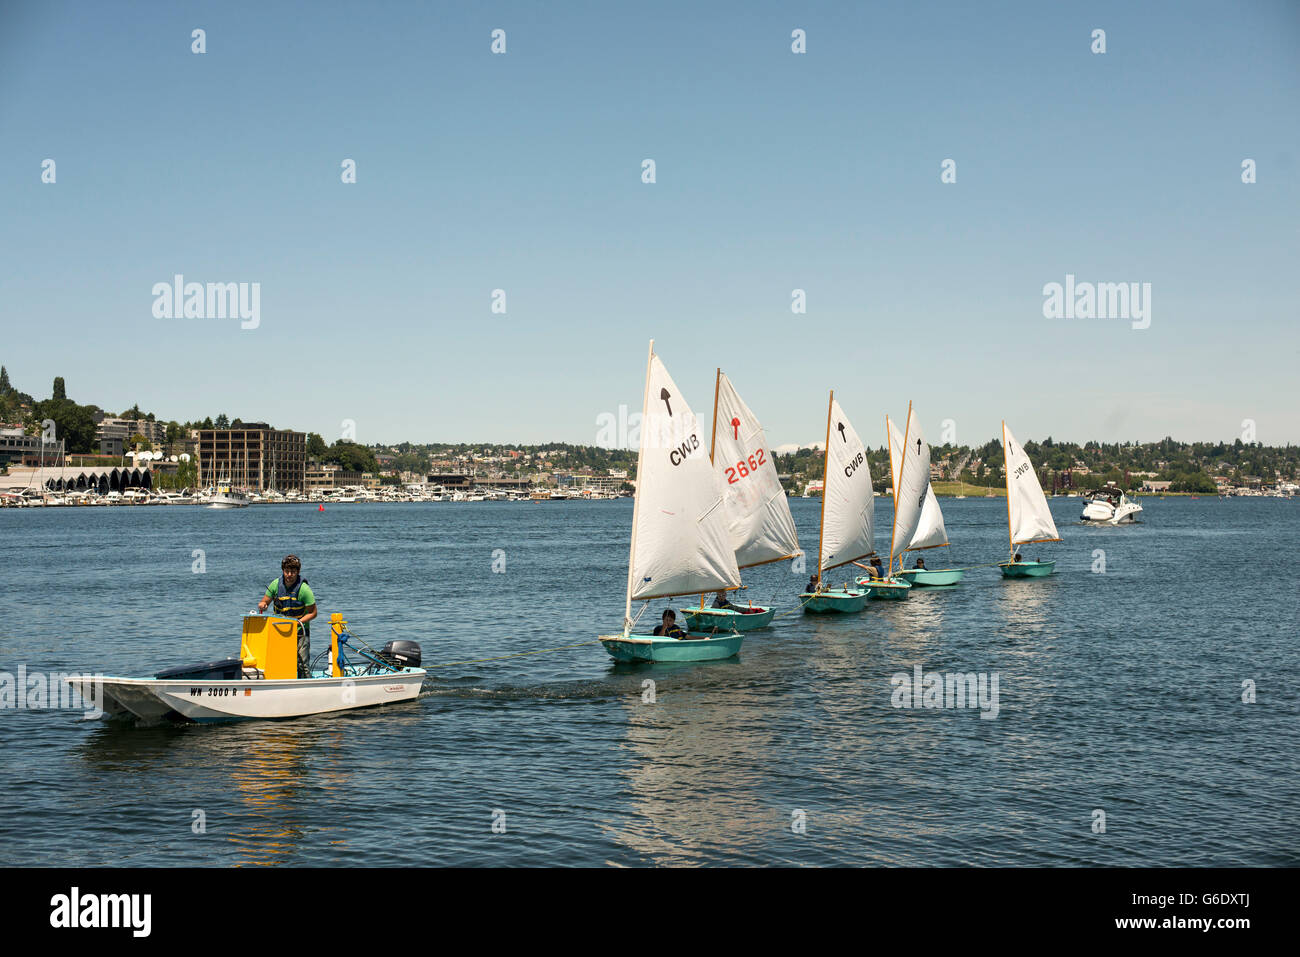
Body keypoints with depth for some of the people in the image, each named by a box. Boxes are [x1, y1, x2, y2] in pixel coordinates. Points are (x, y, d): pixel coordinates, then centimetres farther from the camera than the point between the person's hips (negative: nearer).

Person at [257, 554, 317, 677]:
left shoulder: (304, 589, -15)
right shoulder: (276, 584, -4)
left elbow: (312, 613, -9)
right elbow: (265, 602, 7)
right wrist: (262, 605, -17)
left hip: (299, 632, -4)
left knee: (302, 665, -7)